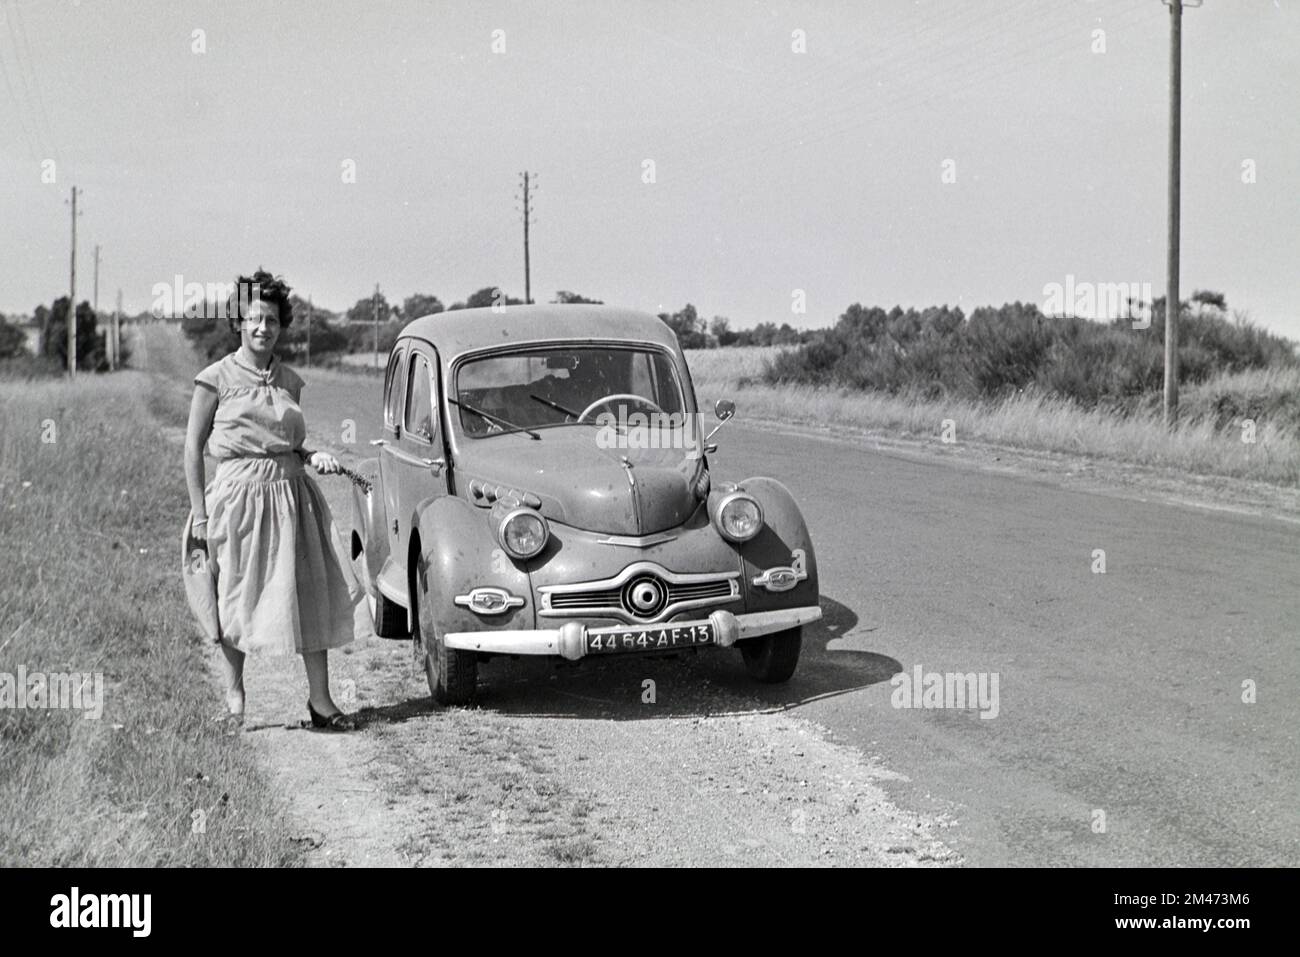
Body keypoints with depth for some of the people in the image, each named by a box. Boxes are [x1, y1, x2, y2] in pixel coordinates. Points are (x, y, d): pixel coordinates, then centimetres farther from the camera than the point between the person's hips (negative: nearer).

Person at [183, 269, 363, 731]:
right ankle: (234, 695, 19)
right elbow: (193, 447, -2)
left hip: (293, 493, 5)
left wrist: (312, 456, 0)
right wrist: (199, 512, -7)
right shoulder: (217, 378, -4)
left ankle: (320, 698, 9)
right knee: (236, 596, 4)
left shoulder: (290, 381, 11)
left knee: (313, 594, 2)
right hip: (240, 494, -4)